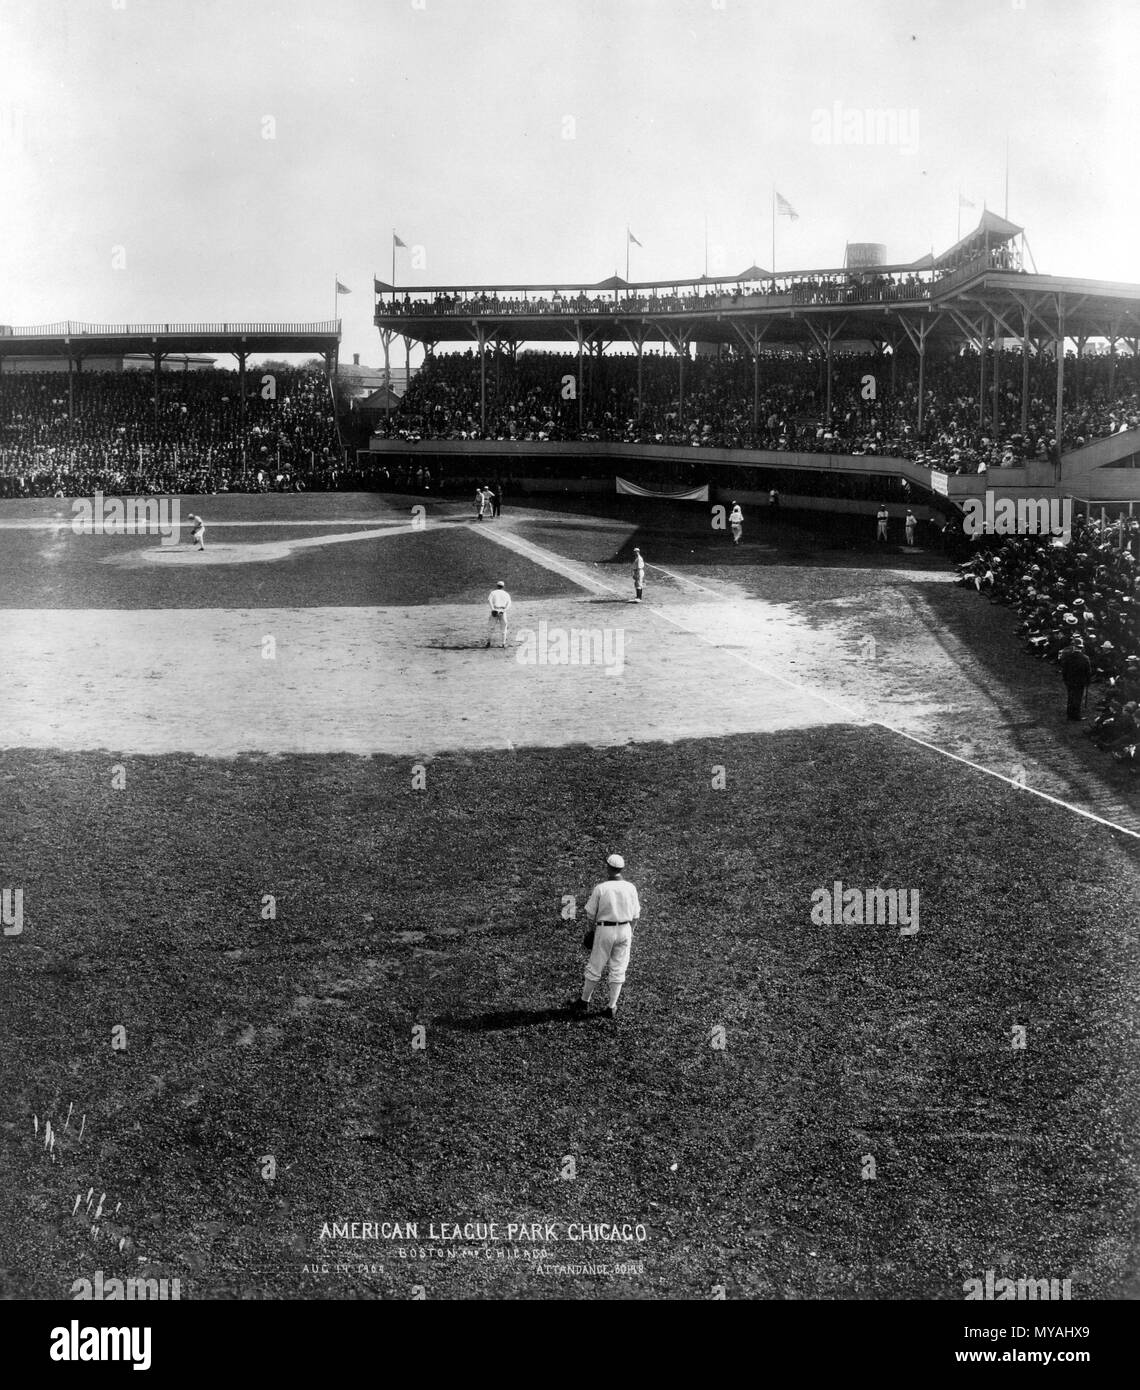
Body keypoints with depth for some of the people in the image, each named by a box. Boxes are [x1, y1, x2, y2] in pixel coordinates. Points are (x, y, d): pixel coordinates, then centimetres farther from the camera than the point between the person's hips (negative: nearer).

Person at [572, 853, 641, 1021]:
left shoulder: (600, 888, -12)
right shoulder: (630, 888, -3)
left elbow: (590, 913, -5)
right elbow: (635, 915, 4)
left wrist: (593, 929, 12)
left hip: (604, 930, -2)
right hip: (624, 930, 2)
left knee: (595, 968, 10)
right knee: (618, 970, 9)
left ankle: (584, 1002, 21)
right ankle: (612, 1008, 12)